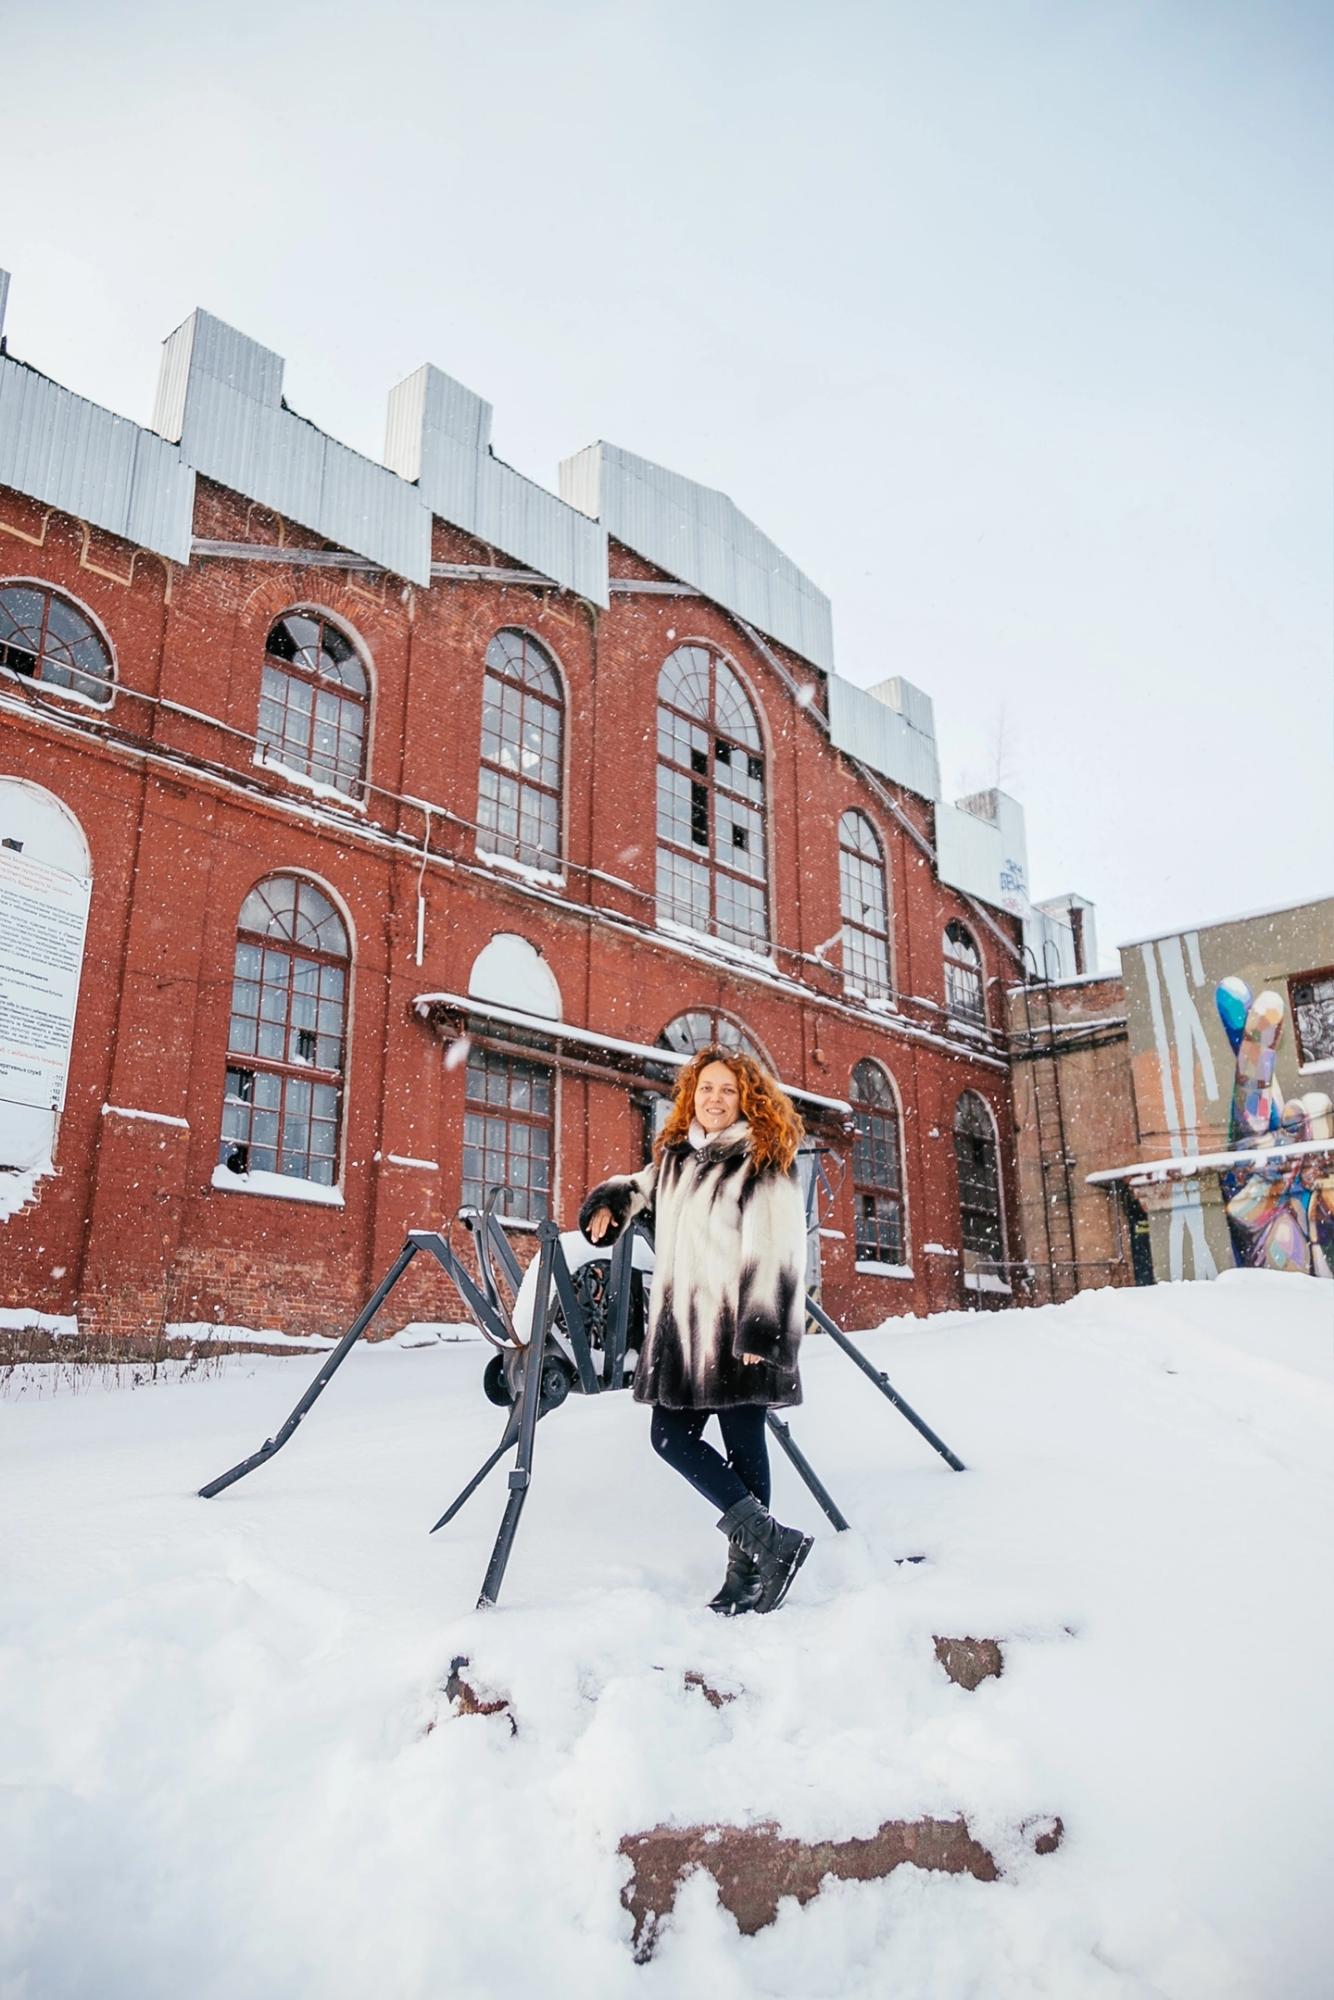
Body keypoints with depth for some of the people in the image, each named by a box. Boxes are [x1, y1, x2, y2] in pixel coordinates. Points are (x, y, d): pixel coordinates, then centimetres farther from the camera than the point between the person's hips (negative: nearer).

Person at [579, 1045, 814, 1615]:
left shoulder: (763, 1163, -5)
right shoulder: (674, 1157, 15)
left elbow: (775, 1251, -12)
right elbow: (642, 1185, 37)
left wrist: (760, 1331, -19)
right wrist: (610, 1201, 15)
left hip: (738, 1329, -7)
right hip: (682, 1326, 7)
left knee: (743, 1443, -3)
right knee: (670, 1436, 4)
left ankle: (750, 1568, 8)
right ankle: (769, 1540, 10)